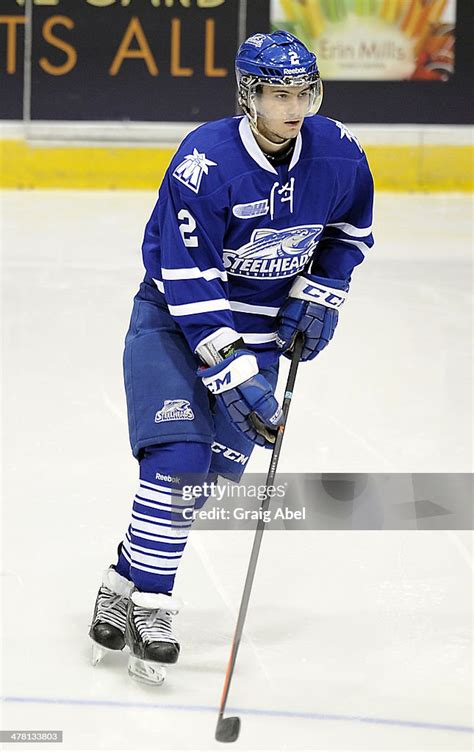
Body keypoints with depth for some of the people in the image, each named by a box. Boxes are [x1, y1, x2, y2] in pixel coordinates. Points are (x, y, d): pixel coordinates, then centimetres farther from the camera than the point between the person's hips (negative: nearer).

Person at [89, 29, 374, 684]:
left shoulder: (338, 154, -12)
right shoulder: (205, 164, -27)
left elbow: (351, 226, 11)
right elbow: (189, 284, -27)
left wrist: (320, 293, -1)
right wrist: (235, 377, -31)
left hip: (262, 325, 5)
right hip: (174, 317, -5)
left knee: (216, 470, 1)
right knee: (178, 456, -18)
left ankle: (127, 581, 15)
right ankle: (147, 605, -10)